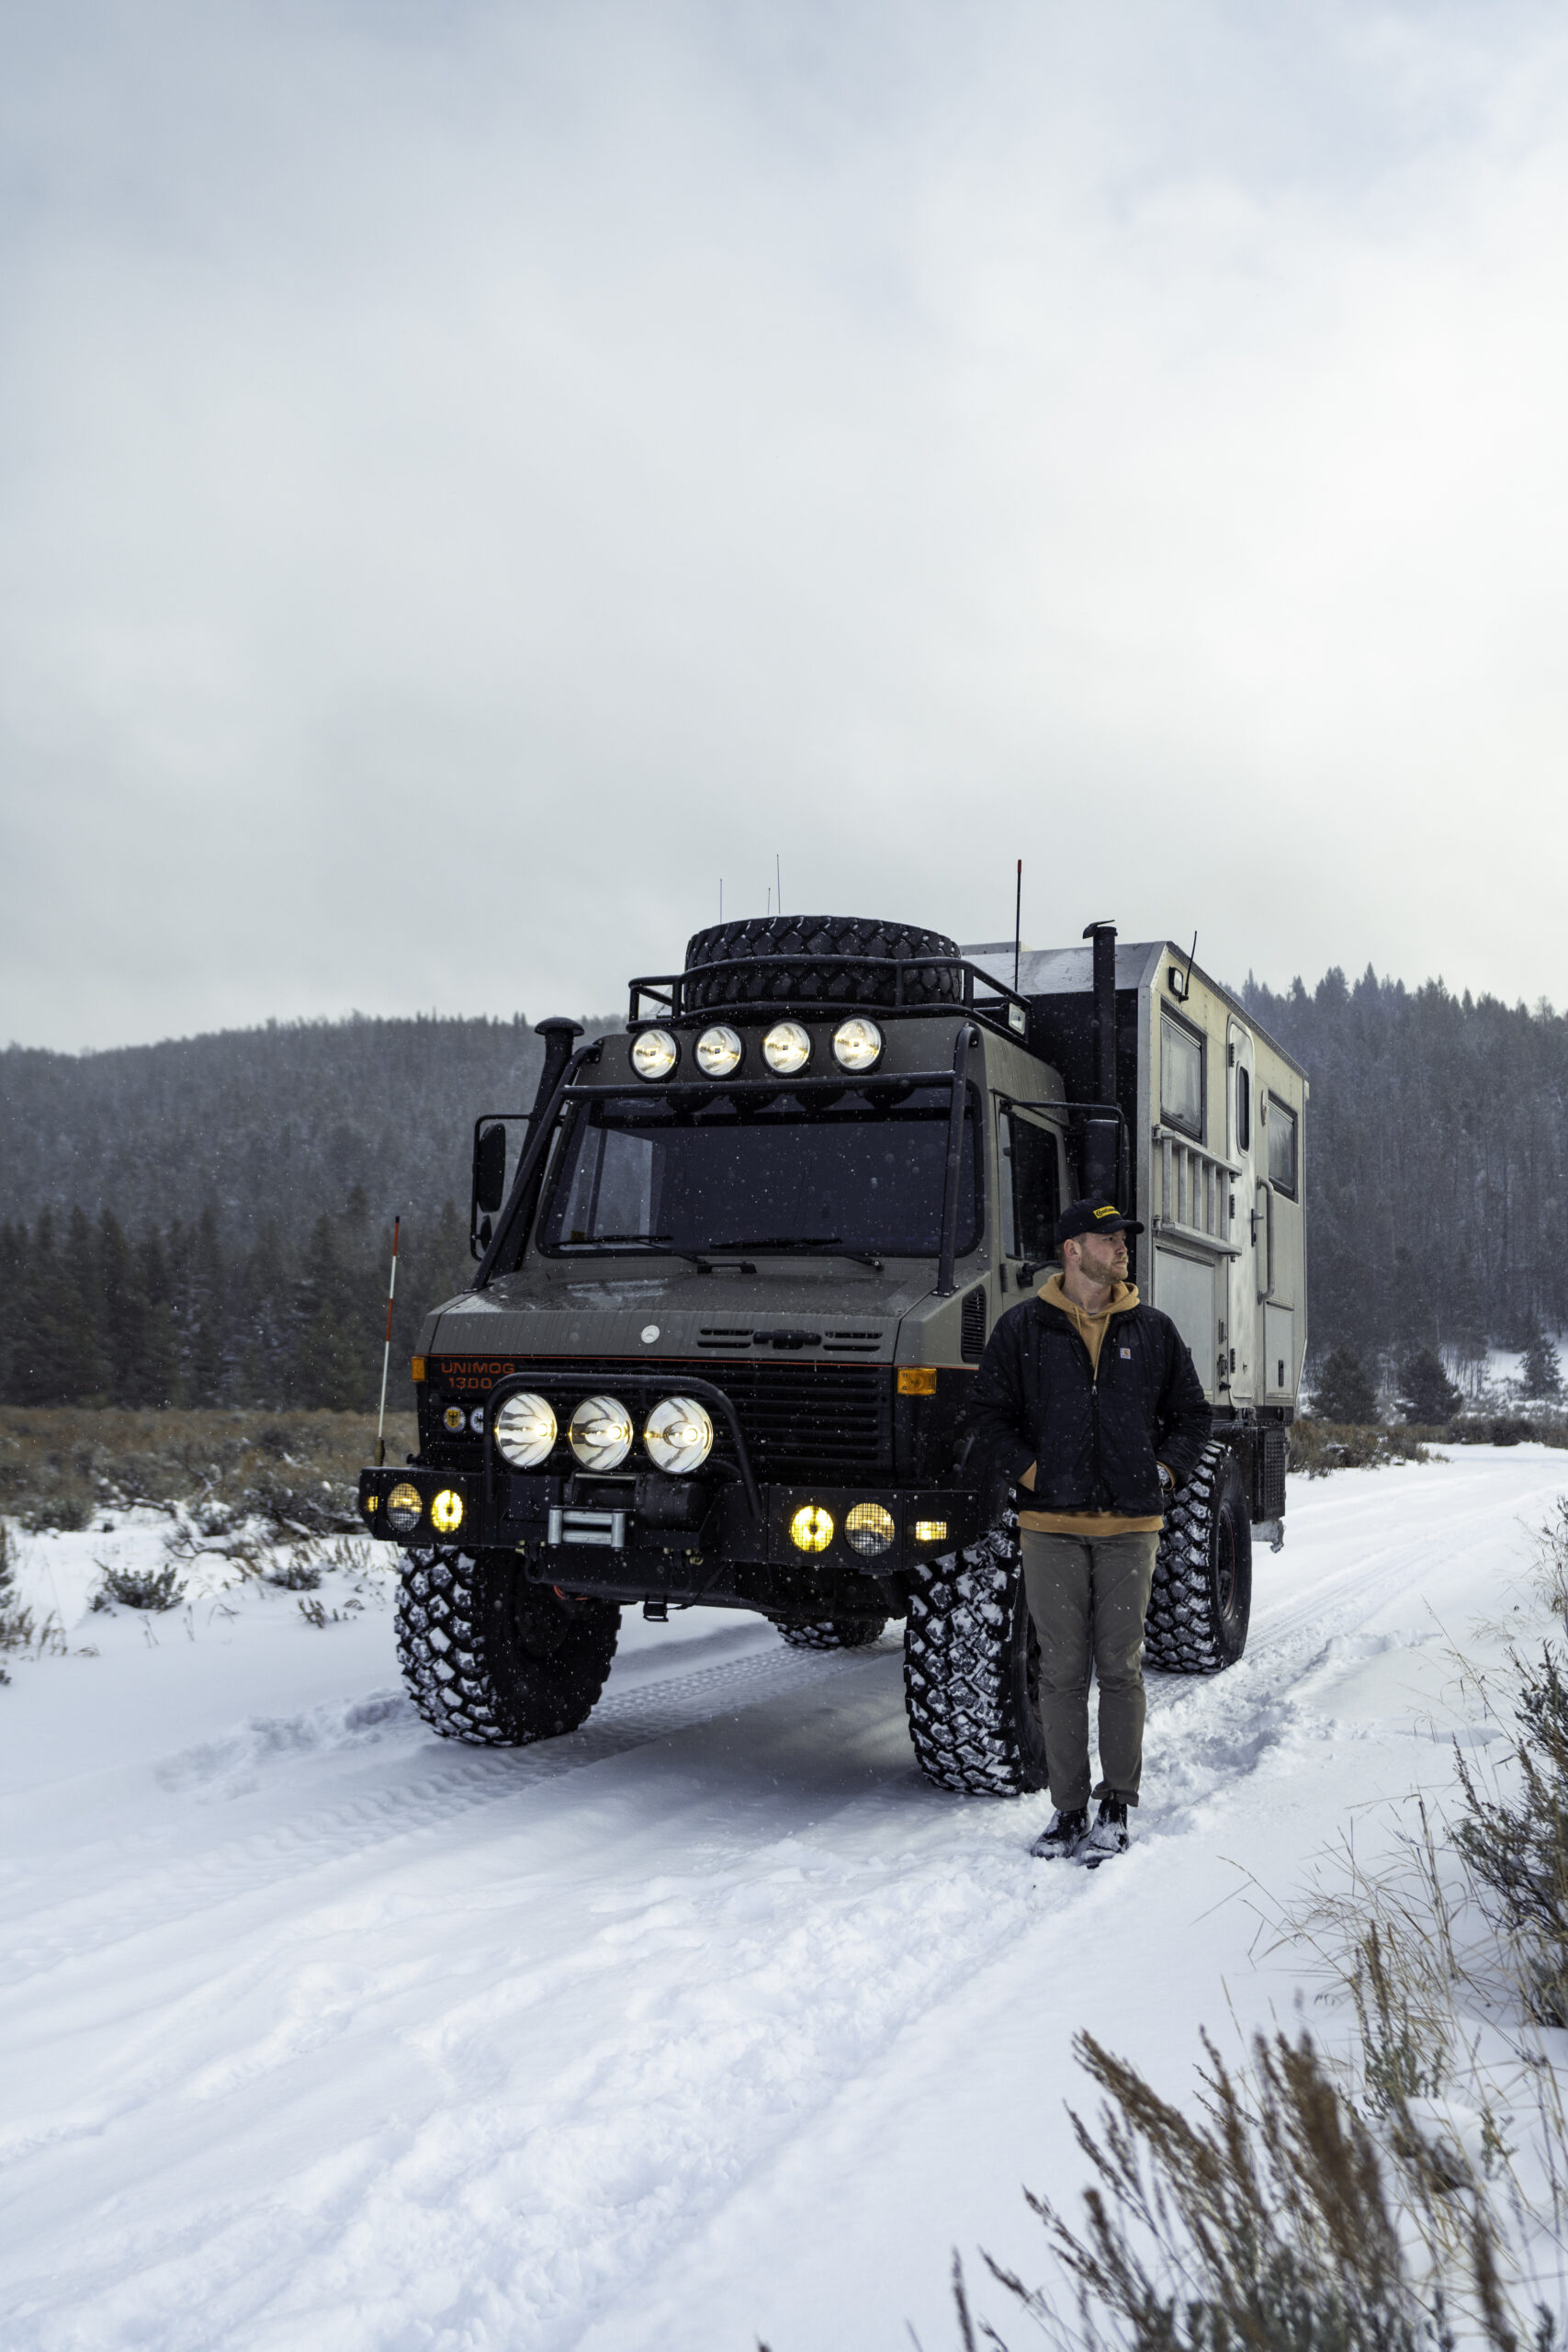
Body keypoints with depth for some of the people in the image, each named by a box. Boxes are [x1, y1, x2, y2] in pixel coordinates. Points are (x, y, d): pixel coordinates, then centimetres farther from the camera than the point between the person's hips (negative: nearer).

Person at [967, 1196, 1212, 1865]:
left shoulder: (1154, 1331, 10)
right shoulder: (1022, 1328, 4)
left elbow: (1192, 1414, 17)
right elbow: (991, 1418, 5)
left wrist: (1163, 1473, 3)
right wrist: (1035, 1476, -5)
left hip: (1130, 1526, 1)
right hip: (1052, 1526, -1)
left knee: (1120, 1669, 3)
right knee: (1062, 1671, 3)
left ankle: (1117, 1807, 13)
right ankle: (1068, 1809, 12)